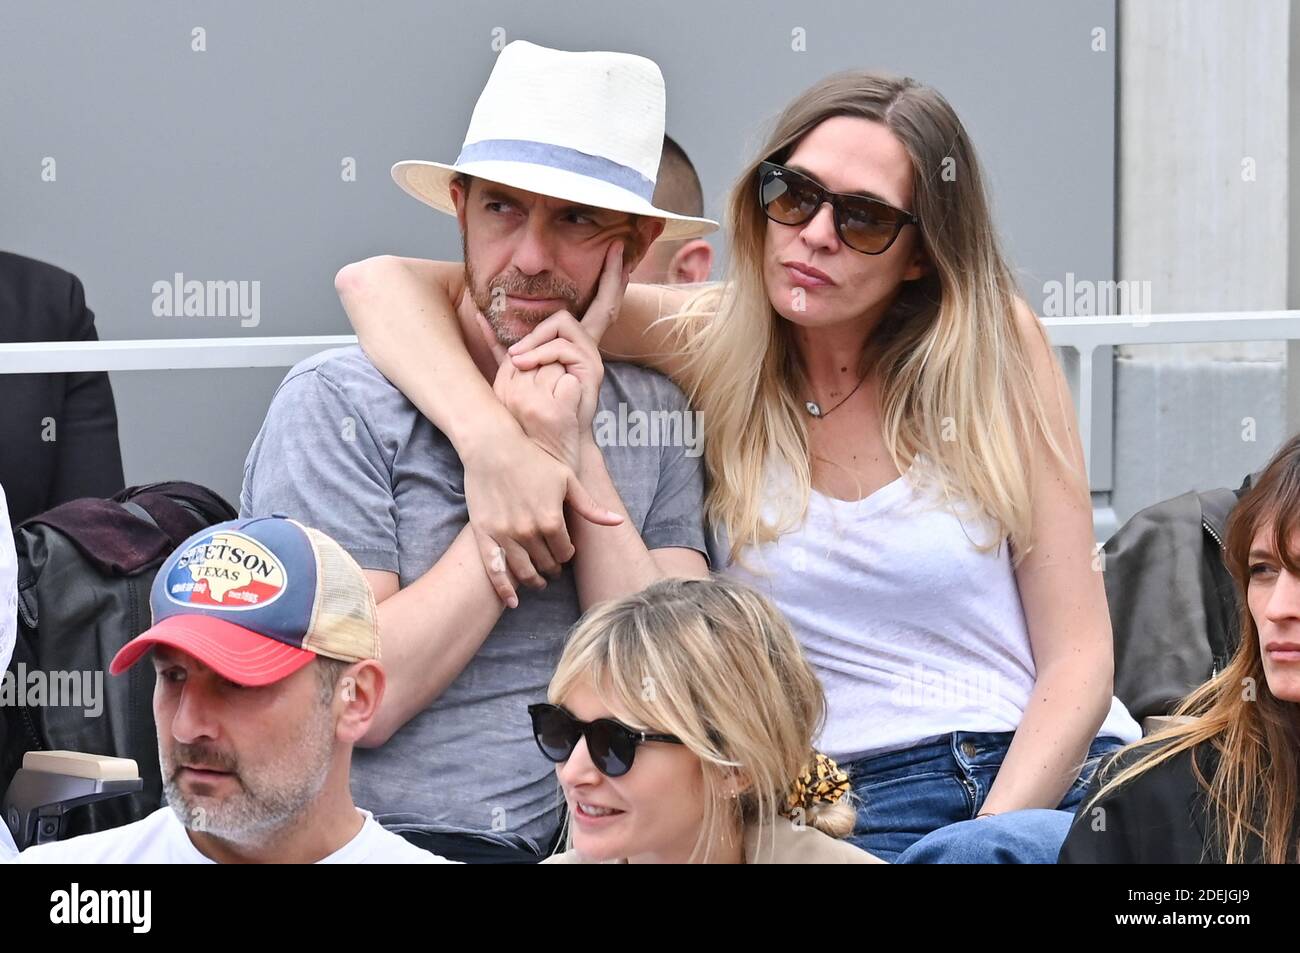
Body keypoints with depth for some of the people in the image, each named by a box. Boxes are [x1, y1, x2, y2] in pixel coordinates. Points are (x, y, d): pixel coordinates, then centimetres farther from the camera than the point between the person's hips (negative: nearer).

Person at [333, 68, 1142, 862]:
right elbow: (387, 284, -4)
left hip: (1041, 782, 0)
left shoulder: (997, 348, 1)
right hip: (844, 803, 0)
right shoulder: (710, 342, 1)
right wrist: (493, 437, -23)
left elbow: (1078, 652, 0)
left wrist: (992, 836, -16)